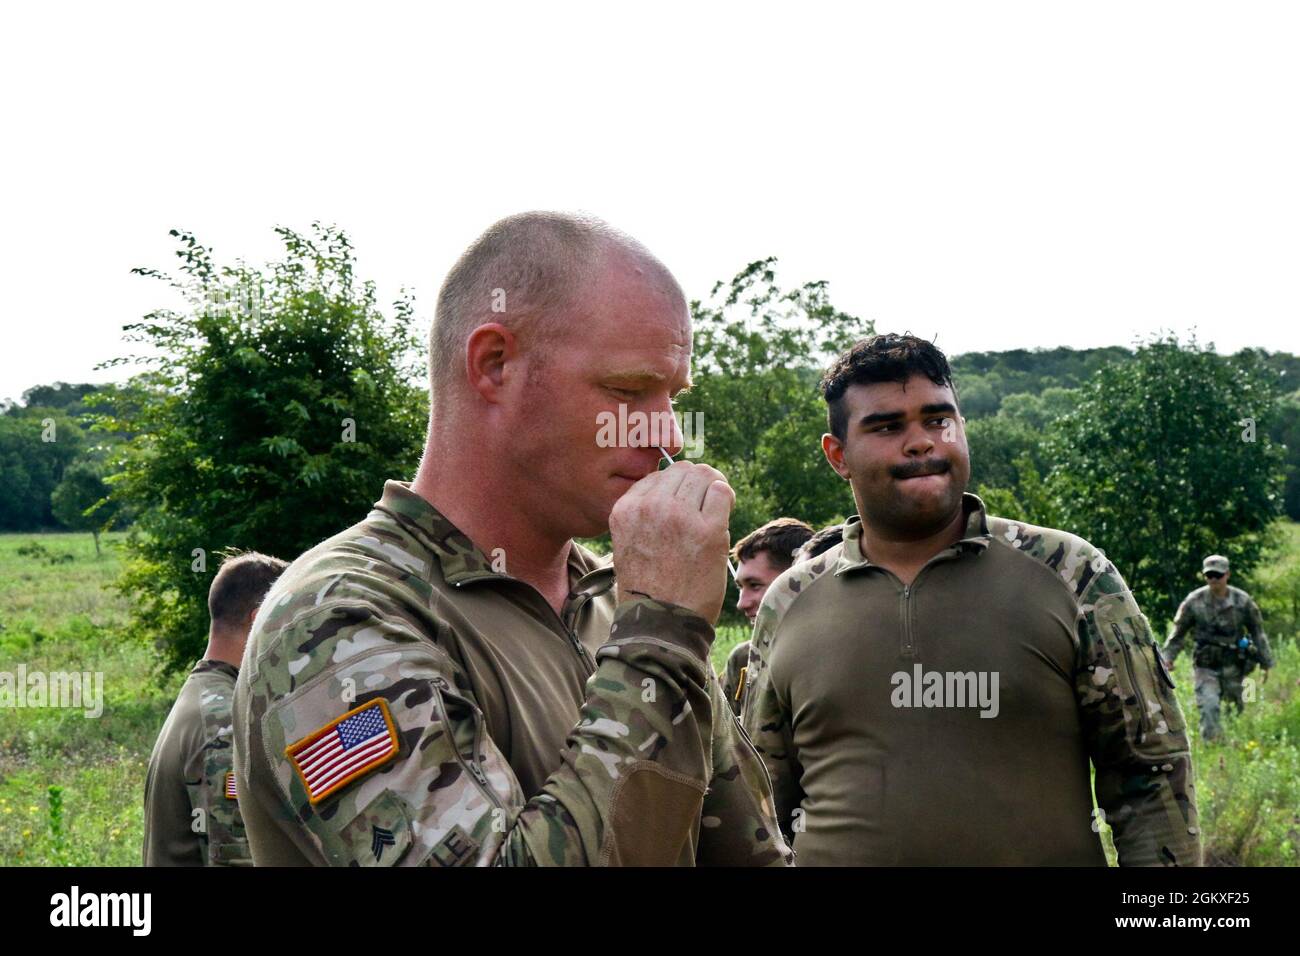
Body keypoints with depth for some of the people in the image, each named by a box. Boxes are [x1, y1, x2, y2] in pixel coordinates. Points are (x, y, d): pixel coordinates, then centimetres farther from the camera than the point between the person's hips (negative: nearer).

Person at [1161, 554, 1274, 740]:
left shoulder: (1242, 601, 0)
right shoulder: (1194, 601, -3)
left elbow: (1257, 632, 9)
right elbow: (1178, 633, 4)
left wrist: (1266, 663, 9)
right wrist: (1167, 657, -5)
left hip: (1233, 667, 2)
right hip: (1206, 666, -2)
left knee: (1234, 709, 9)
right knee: (1208, 708, -16)